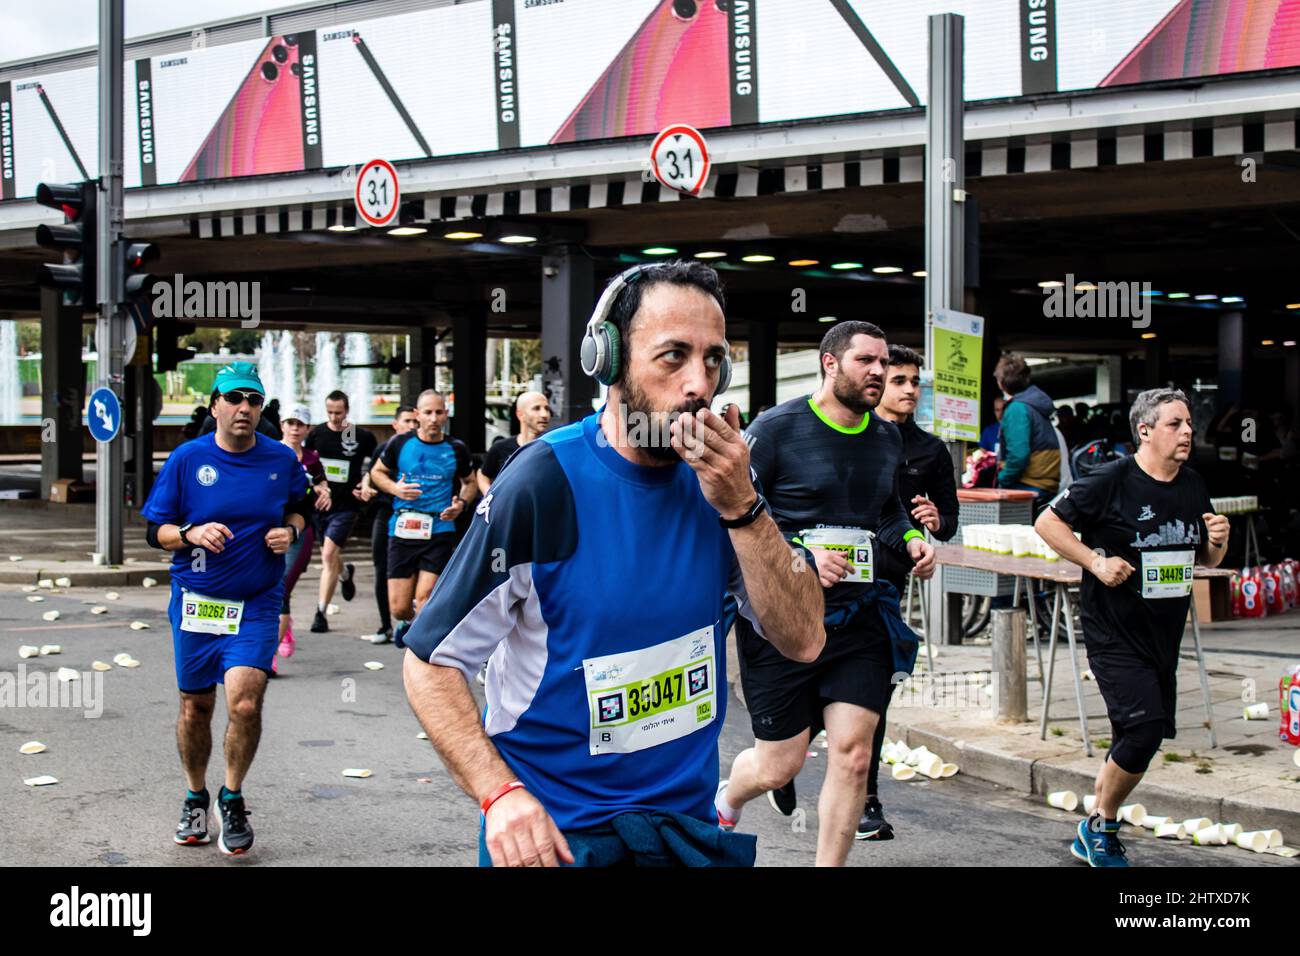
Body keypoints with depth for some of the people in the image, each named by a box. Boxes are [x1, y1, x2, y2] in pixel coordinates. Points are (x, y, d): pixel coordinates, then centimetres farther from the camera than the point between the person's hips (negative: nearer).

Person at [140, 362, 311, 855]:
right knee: (195, 707, 10)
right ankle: (195, 797, 33)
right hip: (195, 600, 1)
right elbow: (155, 530, 0)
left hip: (256, 602, -1)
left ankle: (232, 799, 7)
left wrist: (290, 530, -3)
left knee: (245, 703, -16)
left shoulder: (282, 459, 1)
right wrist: (190, 534, -19)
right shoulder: (186, 459, -3)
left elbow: (300, 507, 19)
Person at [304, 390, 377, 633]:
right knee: (329, 556, 16)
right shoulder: (316, 433, 2)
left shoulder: (362, 437, -5)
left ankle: (321, 612, -10)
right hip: (320, 503, 4)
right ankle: (345, 574, 52)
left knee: (328, 555, -15)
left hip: (346, 505, -4)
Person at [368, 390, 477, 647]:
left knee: (424, 599, -12)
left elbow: (470, 483, 18)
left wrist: (461, 503, -3)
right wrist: (395, 489, -5)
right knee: (398, 608, 3)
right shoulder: (400, 443, 2)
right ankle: (411, 619, 39)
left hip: (440, 531, -1)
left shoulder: (456, 449, 4)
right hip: (402, 530, 1)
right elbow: (377, 472, 15)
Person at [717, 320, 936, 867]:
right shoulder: (778, 428, -8)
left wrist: (909, 541, 6)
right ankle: (725, 803, 40)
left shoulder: (887, 438, 11)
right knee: (779, 766, 4)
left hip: (860, 616, 5)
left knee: (853, 756, -6)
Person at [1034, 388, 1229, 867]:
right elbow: (1047, 523, -10)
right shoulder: (1112, 481, -12)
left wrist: (1217, 542, -3)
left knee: (1133, 739, 11)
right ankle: (1100, 828, 4)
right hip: (1113, 632, -7)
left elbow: (1208, 561, 19)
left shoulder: (1193, 488, 8)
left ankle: (1093, 837, 27)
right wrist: (1096, 561, -17)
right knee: (1144, 726, -17)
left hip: (1164, 633, 7)